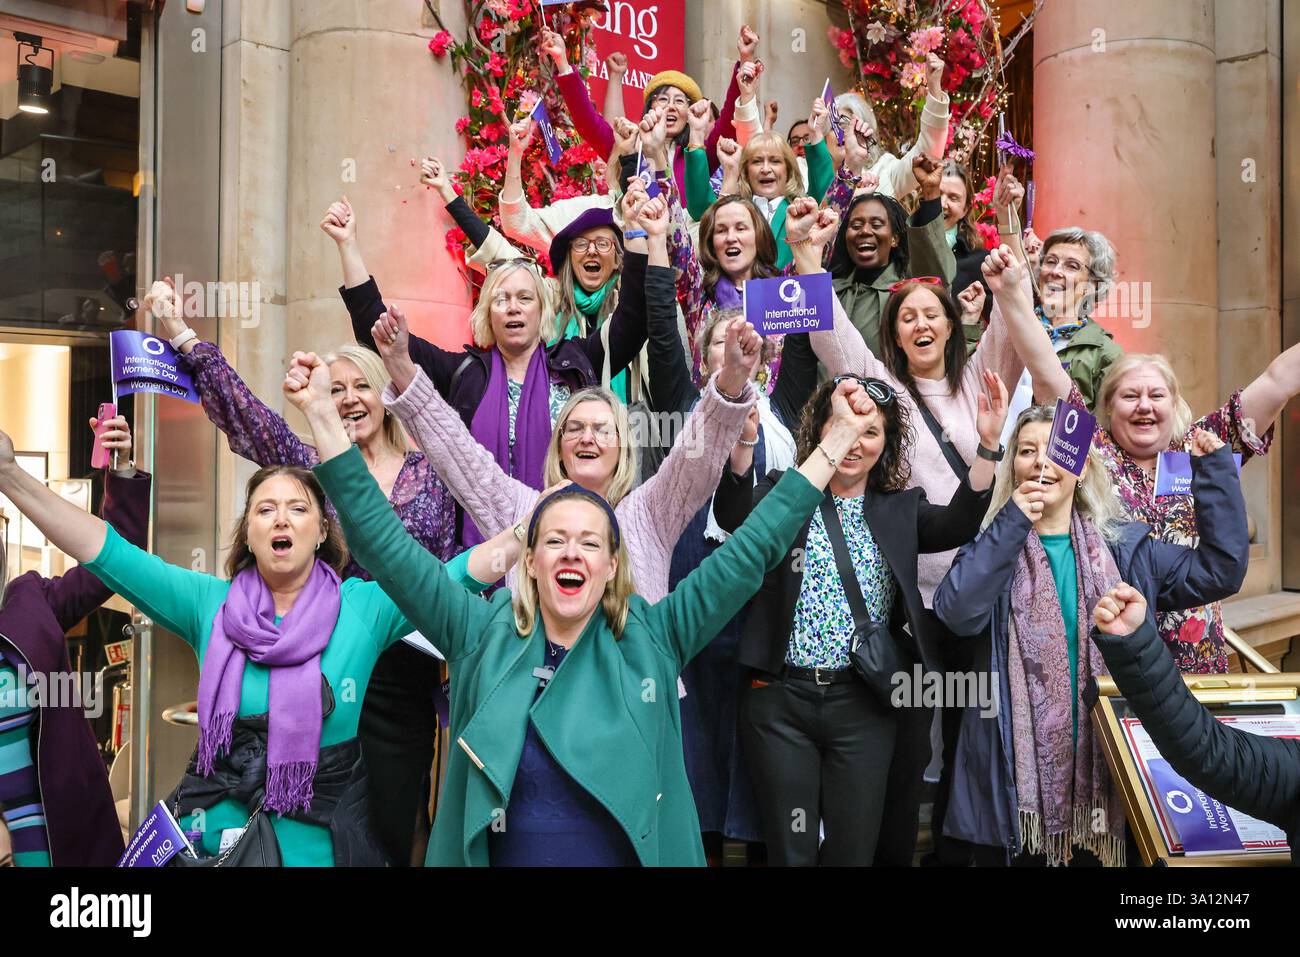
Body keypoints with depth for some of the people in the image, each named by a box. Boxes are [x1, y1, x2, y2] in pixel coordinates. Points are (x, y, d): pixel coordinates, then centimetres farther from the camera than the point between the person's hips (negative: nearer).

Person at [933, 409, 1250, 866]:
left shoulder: (1122, 546, 7)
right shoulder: (994, 546, 1)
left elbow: (1218, 571, 0)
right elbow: (957, 614, -17)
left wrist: (1214, 469, -1)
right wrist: (1011, 524, -17)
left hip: (1105, 764, 2)